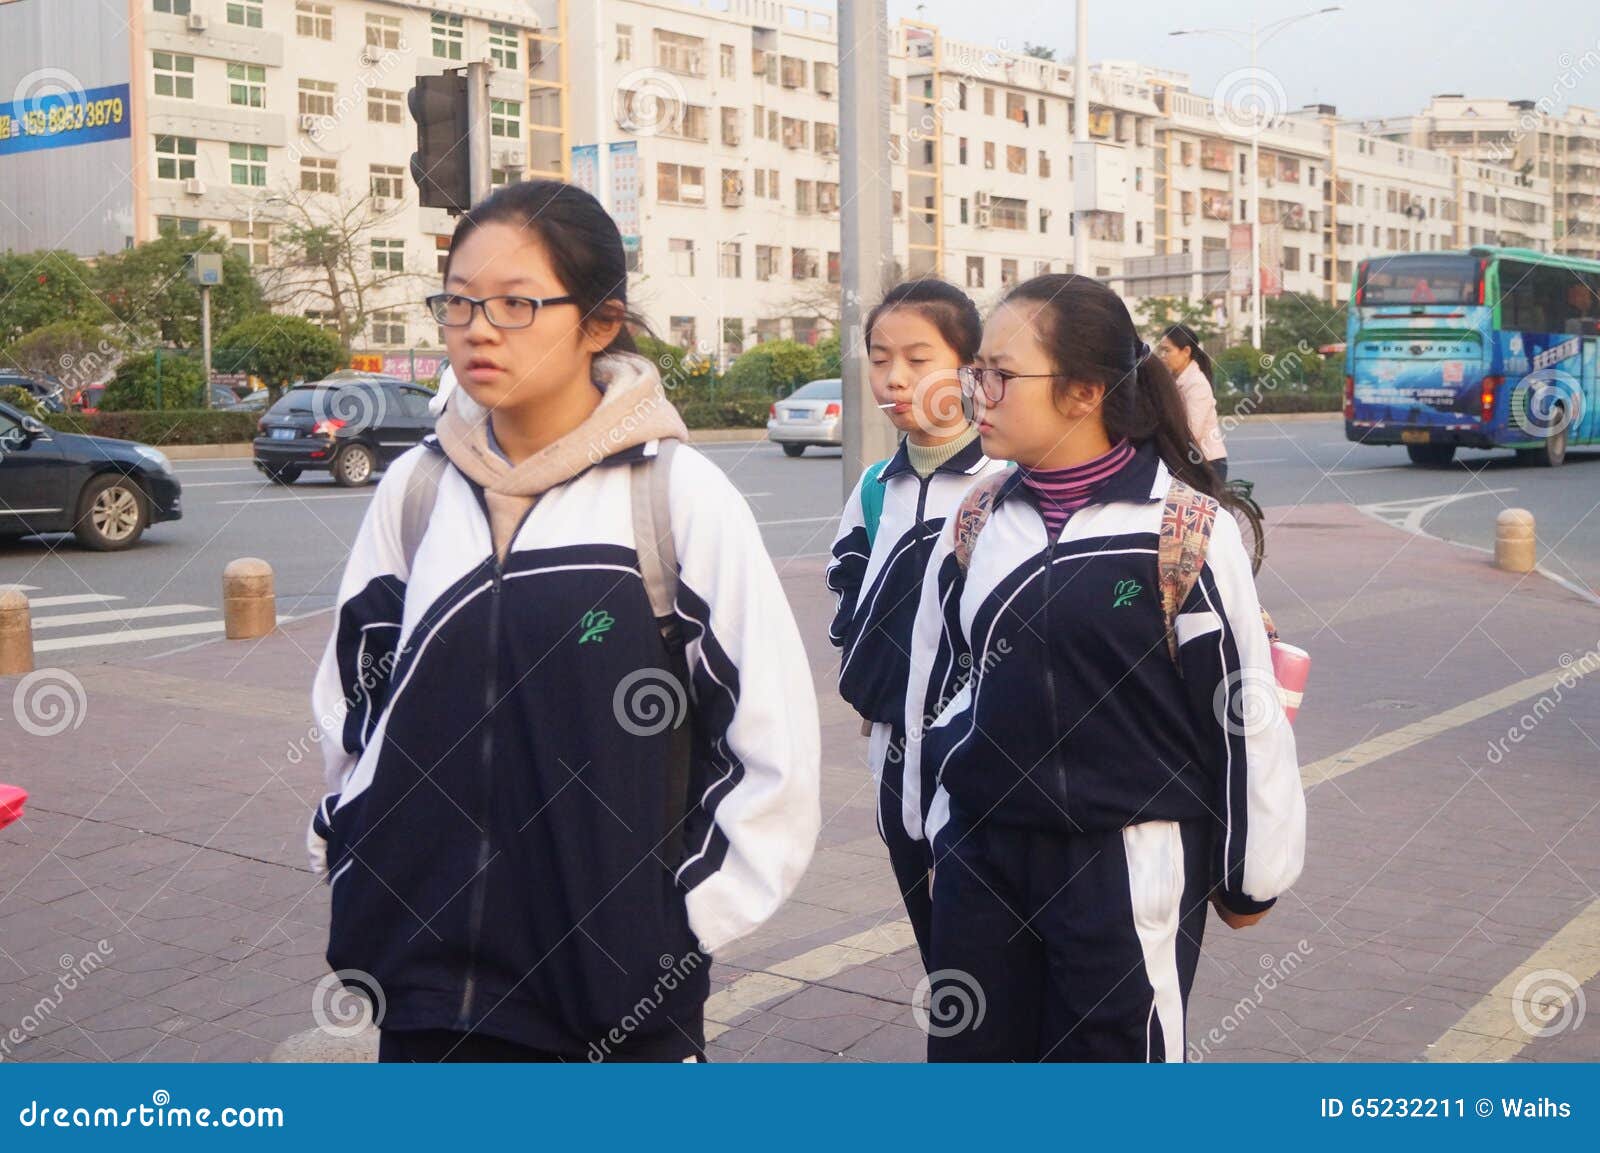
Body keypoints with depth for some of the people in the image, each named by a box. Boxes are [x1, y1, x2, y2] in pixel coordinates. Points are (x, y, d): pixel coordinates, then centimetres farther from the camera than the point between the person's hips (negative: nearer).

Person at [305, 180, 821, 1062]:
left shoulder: (679, 495, -10)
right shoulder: (418, 487, 2)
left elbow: (773, 740, -7)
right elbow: (352, 699, 13)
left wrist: (691, 917, -5)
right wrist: (367, 870, 9)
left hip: (626, 985, -3)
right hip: (431, 967, 4)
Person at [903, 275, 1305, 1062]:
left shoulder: (1186, 526, -12)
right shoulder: (975, 521, 2)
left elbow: (1246, 709, -6)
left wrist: (1251, 872, 1)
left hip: (1130, 865, -4)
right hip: (981, 856, 5)